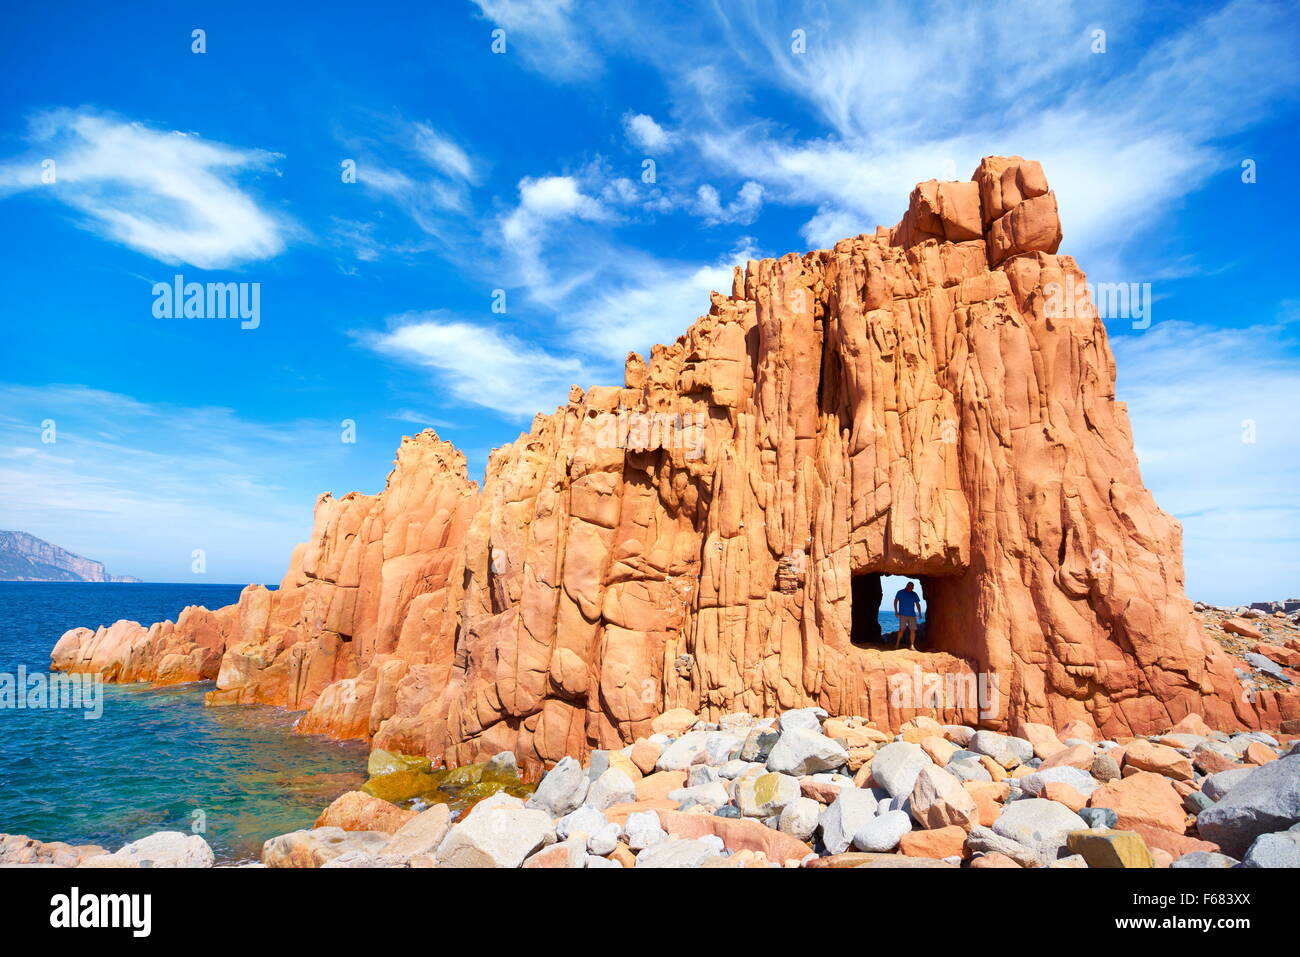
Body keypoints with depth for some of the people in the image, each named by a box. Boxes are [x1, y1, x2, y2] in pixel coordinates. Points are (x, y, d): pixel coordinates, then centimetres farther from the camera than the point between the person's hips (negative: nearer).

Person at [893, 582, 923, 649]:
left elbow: (917, 604, 15)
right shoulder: (901, 592, 4)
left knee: (913, 630, -3)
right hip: (903, 614, -3)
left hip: (912, 615, 3)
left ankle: (912, 645, 5)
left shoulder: (914, 594, 11)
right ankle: (897, 643, 2)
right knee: (902, 629, -13)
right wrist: (896, 611, -4)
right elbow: (895, 601, 5)